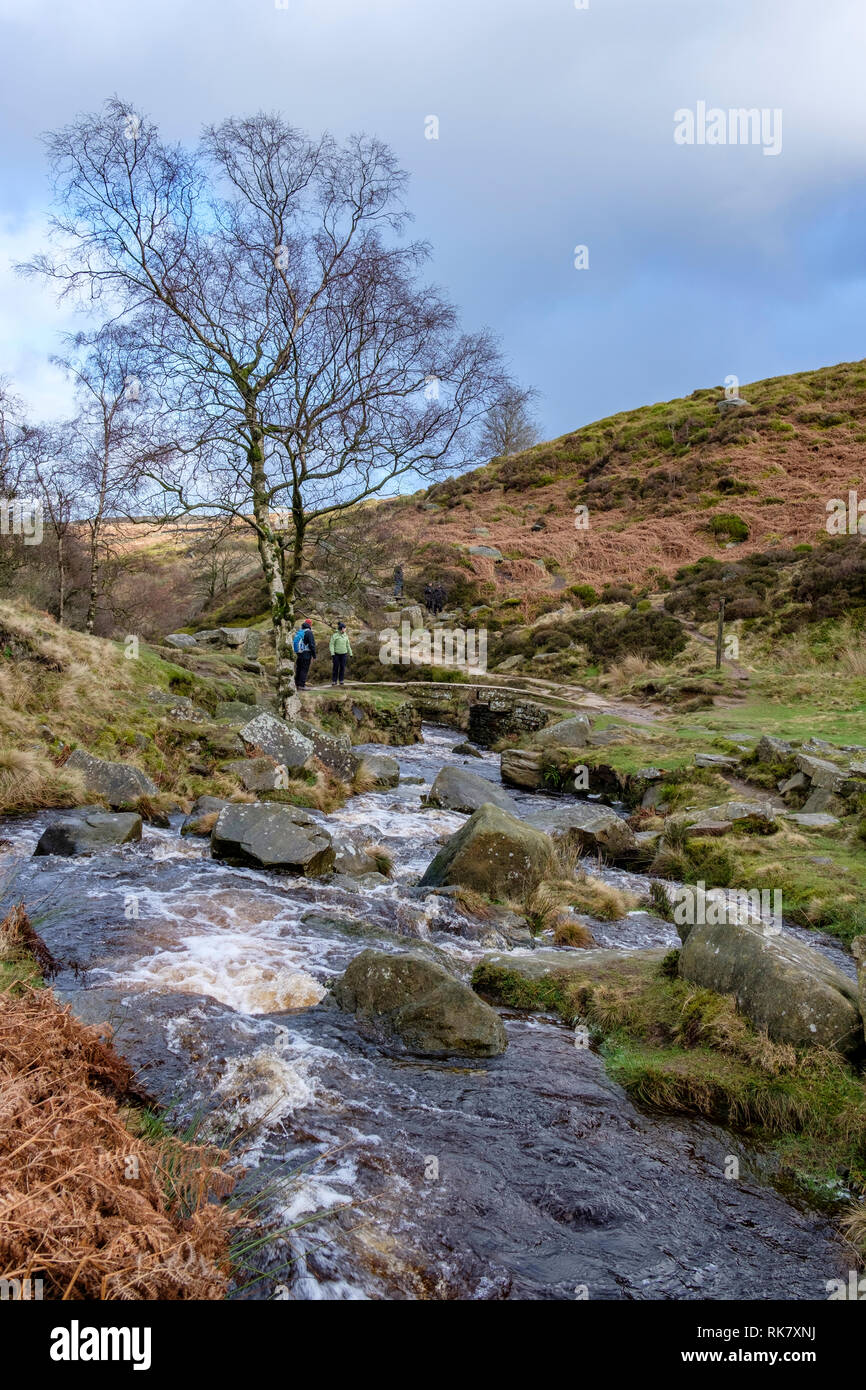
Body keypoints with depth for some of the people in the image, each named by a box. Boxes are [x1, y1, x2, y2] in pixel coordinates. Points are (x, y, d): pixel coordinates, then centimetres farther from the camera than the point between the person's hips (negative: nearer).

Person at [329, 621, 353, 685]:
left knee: (342, 667, -1)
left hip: (343, 654, 3)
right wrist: (332, 653, -20)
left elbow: (347, 645, 12)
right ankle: (334, 681, 4)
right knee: (335, 667, -4)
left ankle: (341, 680, 8)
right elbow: (331, 645, -11)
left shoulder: (345, 636, 6)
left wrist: (350, 653, 10)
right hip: (336, 653, -3)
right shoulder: (335, 636, -8)